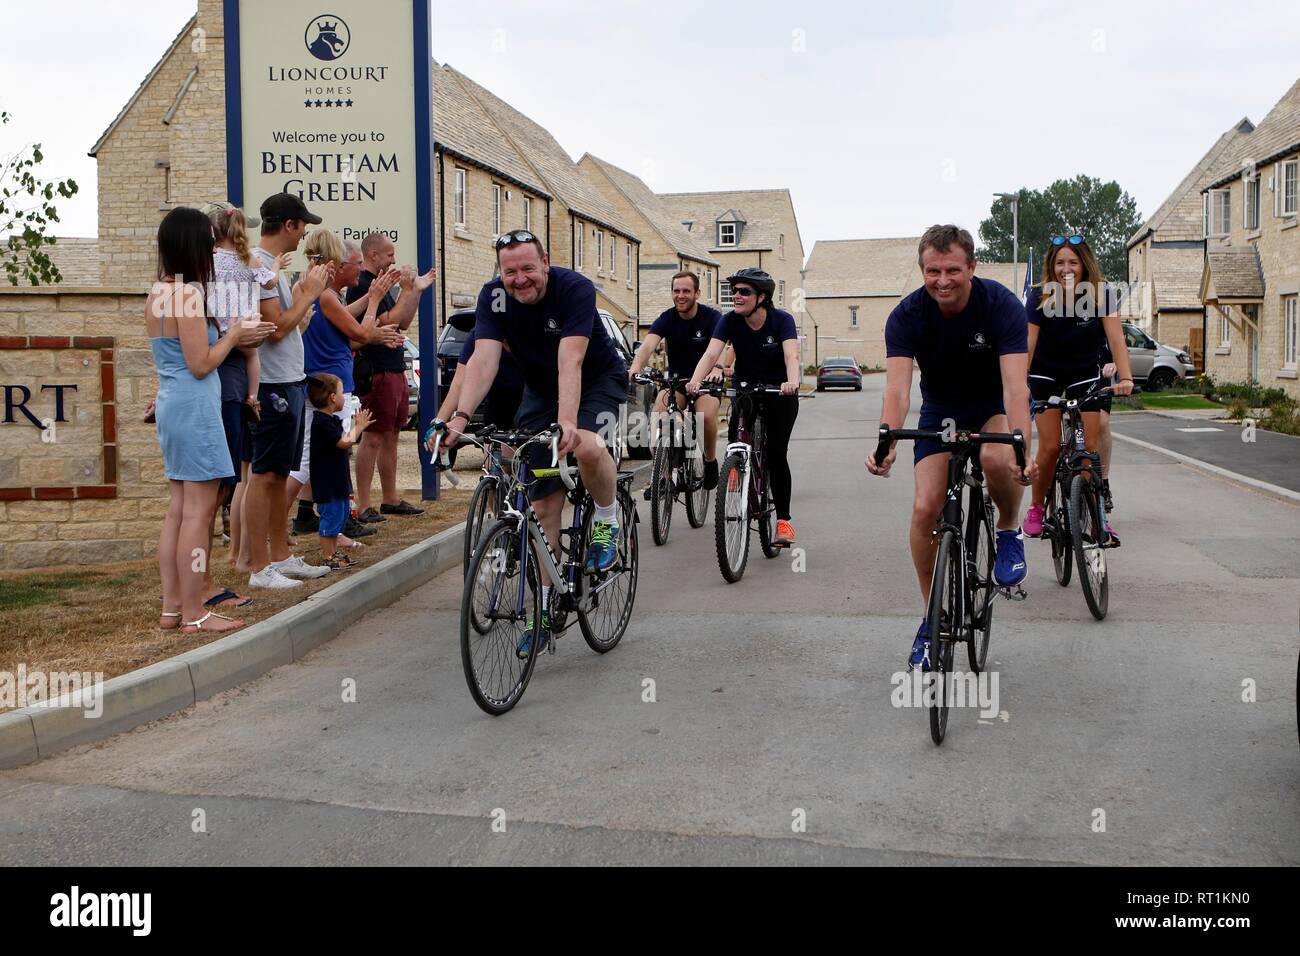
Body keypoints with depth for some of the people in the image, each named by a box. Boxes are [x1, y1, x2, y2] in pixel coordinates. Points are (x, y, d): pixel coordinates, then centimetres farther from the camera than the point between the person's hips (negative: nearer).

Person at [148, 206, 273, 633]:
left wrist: (236, 339, 14)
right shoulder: (189, 294, -15)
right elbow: (201, 364, -17)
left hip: (170, 406, 10)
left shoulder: (158, 293, 12)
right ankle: (193, 614, 1)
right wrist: (233, 335, -3)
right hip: (195, 407, -10)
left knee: (179, 510, 13)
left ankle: (172, 607, 18)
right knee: (198, 512, -4)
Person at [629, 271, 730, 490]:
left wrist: (718, 368, -51)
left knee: (707, 415, -32)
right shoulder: (667, 318, -5)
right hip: (675, 378, 2)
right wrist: (635, 368, -44)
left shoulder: (711, 317, -10)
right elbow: (648, 345, -22)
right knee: (659, 412, -27)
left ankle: (710, 461, -3)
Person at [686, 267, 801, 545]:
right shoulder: (730, 321, -14)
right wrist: (695, 381, -46)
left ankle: (783, 520, 1)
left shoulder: (781, 320, -20)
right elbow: (711, 354, -27)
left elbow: (791, 355, -35)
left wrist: (792, 382, -56)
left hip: (779, 391, -2)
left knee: (776, 454, -10)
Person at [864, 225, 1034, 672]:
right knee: (926, 508, -13)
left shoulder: (1001, 305, -27)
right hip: (941, 408, 2)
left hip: (995, 404, -2)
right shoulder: (906, 315, -22)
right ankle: (932, 618, 6)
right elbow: (897, 387, -32)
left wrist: (1022, 450, -52)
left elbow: (1014, 384, -36)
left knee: (996, 458, -37)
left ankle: (1009, 531, -3)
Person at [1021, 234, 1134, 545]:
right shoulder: (1040, 297, -18)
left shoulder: (1100, 294, -17)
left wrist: (1126, 378, -38)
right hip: (1046, 374, -1)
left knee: (1091, 444, -10)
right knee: (1050, 446, -10)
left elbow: (1116, 337, -24)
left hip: (1084, 373, 1)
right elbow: (1027, 344, -24)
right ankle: (1036, 508, 11)